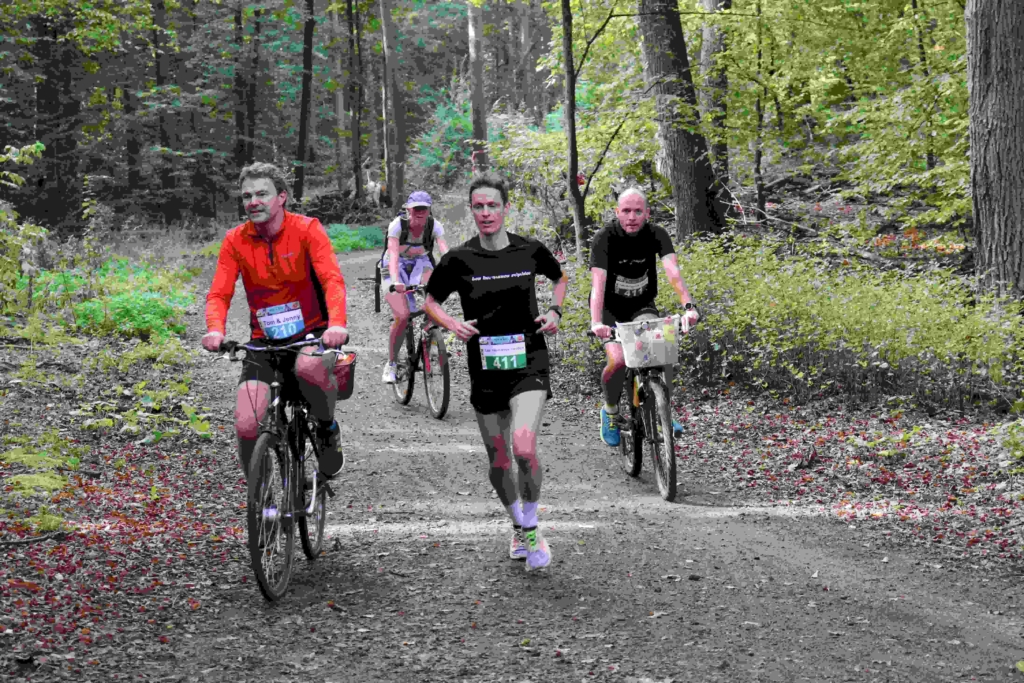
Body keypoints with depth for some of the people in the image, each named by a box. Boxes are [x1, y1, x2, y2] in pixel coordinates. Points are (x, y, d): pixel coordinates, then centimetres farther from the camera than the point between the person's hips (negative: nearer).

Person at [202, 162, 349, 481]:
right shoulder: (235, 240, -1)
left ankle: (328, 428, -6)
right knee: (246, 424, -15)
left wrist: (337, 324, -41)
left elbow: (333, 280, -21)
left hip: (313, 334, -2)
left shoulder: (307, 229, -10)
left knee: (308, 366, -39)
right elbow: (219, 293, -8)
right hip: (265, 342, 3)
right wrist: (215, 330, -30)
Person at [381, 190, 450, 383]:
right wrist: (396, 281, -53)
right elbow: (393, 254, -36)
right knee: (402, 316, -23)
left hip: (420, 264, 3)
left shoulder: (434, 226, -18)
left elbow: (445, 252, -30)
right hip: (397, 267, -3)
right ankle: (391, 363, -4)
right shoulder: (398, 225, -25)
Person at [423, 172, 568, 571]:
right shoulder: (458, 260, -4)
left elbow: (560, 279, 18)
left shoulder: (531, 251, -2)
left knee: (524, 448, -22)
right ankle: (518, 526, 37)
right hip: (485, 369, 2)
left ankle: (532, 528, 2)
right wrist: (452, 324, -9)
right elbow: (430, 302, 10)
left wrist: (555, 311, 1)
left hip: (529, 363, -2)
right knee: (499, 462, 9)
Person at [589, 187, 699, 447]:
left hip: (642, 306, 2)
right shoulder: (605, 238, -23)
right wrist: (596, 323, -49)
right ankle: (610, 411, 5)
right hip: (609, 309, -2)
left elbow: (673, 272, -29)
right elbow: (598, 283, -34)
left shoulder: (656, 235, -15)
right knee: (618, 361, -24)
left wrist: (688, 306, -46)